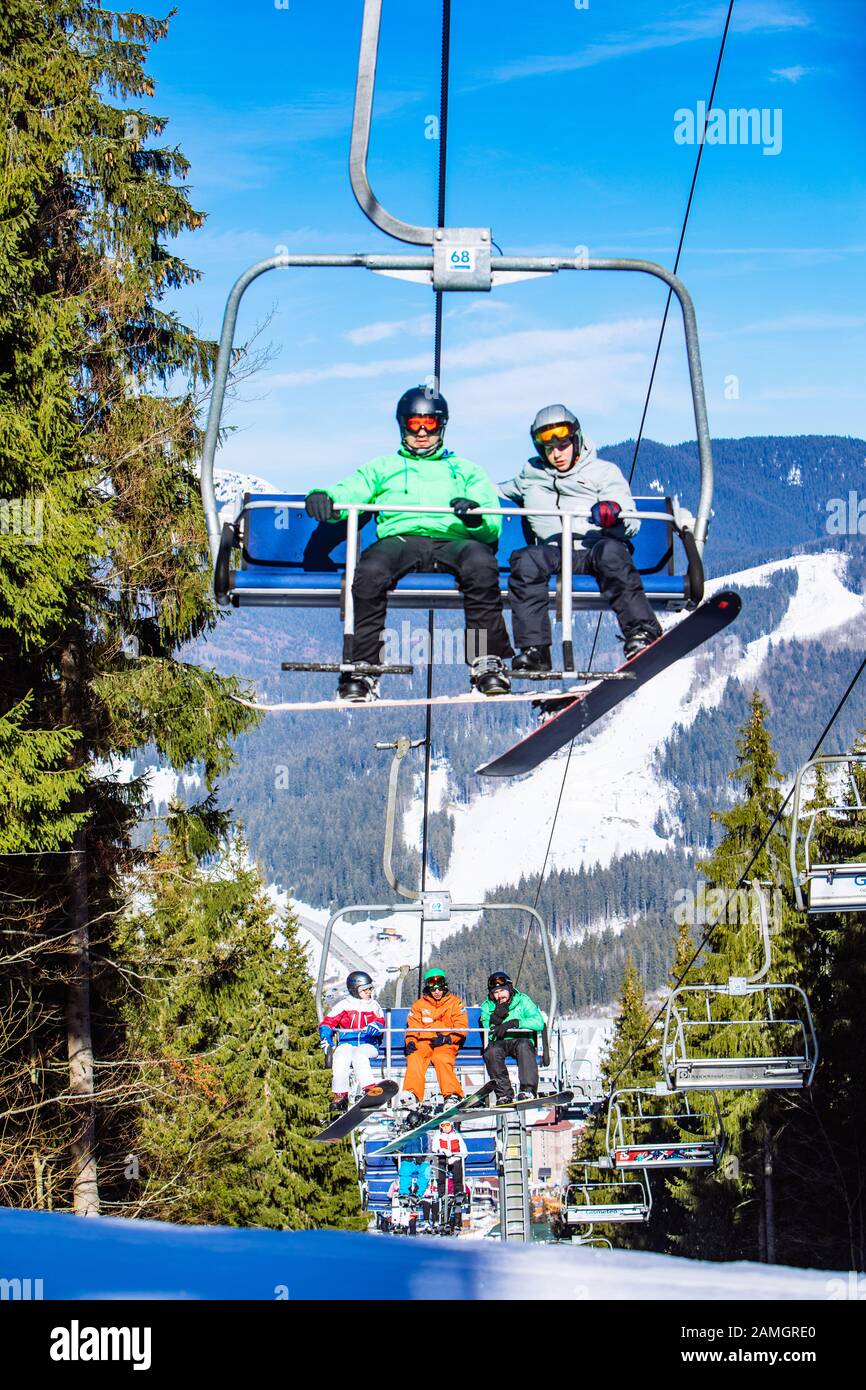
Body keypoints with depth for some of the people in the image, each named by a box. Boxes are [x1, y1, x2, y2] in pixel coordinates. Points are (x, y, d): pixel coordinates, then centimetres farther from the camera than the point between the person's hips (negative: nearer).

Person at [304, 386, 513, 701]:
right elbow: (349, 492, 12)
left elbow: (492, 530, 15)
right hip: (399, 538, 0)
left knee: (481, 564, -37)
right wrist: (324, 497, -13)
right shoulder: (382, 468, 30)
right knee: (369, 572, -36)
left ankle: (488, 663, -34)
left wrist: (476, 516, -10)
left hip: (452, 541, 0)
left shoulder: (465, 470, 28)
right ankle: (362, 668, -33)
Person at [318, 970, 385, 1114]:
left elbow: (380, 1023, 1)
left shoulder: (374, 1005, 13)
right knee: (340, 1059, -32)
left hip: (367, 1044, 0)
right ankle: (340, 1095, -27)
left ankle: (369, 1087, -44)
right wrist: (326, 1038, -15)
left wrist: (375, 1027, -24)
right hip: (347, 1044, 0)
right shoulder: (344, 1005, 9)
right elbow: (328, 1022, 5)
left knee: (358, 1055, -35)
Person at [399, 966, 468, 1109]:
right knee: (414, 1058, -30)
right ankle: (411, 1093, -44)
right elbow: (412, 1027, 12)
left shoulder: (455, 1003, 10)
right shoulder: (419, 1005, 18)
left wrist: (447, 1038, -14)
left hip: (446, 1044, -2)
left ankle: (452, 1095, -43)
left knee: (441, 1058, -35)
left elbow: (461, 1028, 2)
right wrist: (411, 1042, -8)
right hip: (424, 1042, 2)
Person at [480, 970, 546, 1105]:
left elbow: (539, 1023, -13)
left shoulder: (522, 1000, 2)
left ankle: (527, 1090, -41)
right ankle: (504, 1094, -32)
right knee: (491, 1051, -33)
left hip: (521, 1039, -1)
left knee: (524, 1046, -37)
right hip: (500, 1043, 2)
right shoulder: (487, 1006, 8)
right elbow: (489, 1035, -1)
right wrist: (495, 1019, -20)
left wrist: (513, 1023, -23)